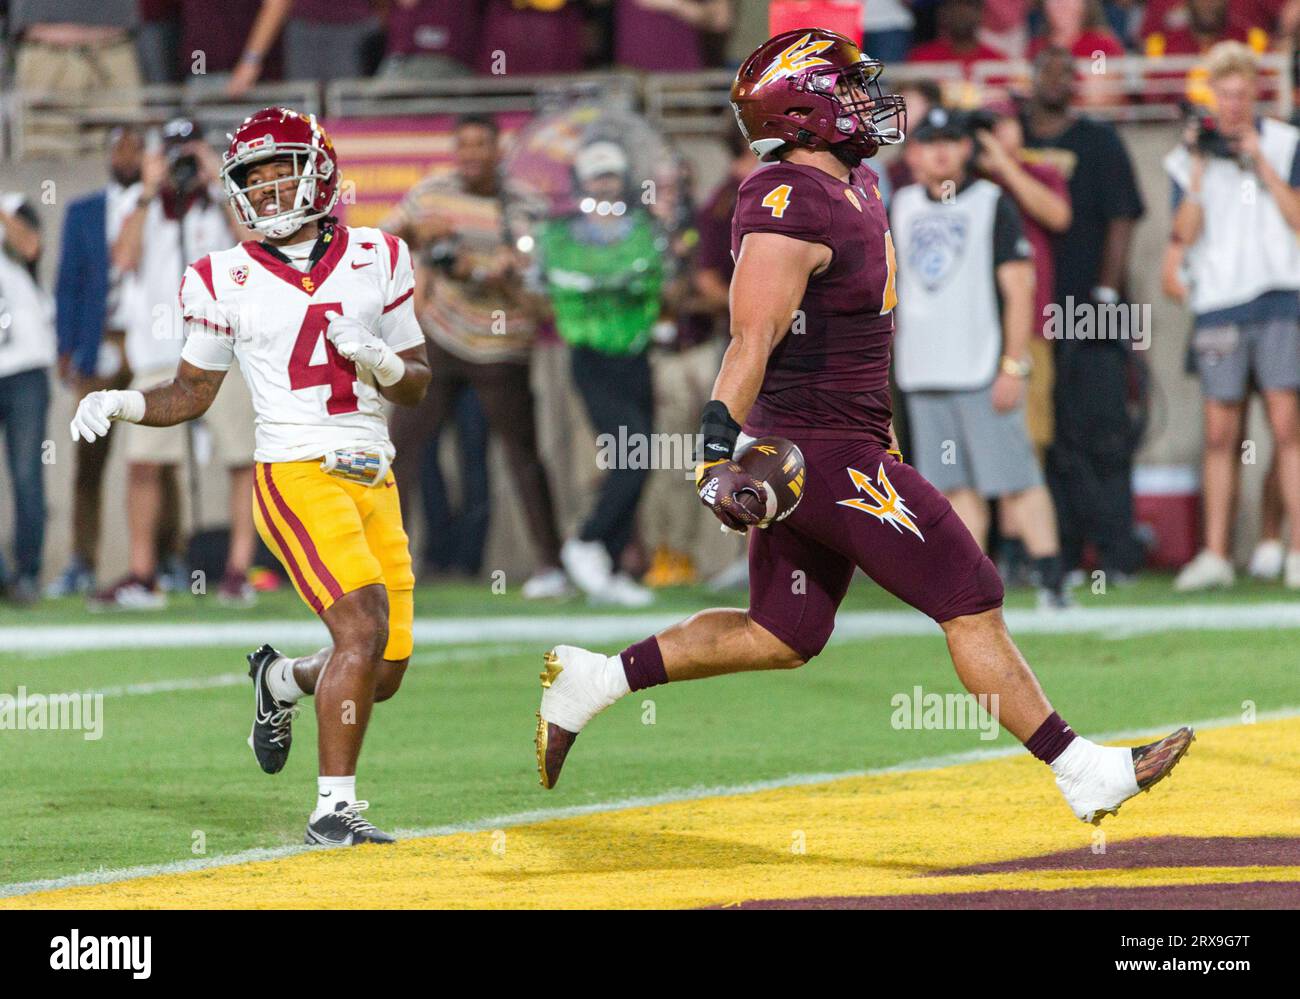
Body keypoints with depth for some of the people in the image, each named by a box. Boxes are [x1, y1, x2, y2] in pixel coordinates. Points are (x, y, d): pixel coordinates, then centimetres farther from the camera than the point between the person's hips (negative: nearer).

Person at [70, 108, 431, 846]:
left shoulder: (376, 261, 8)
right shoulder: (228, 282, 3)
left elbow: (418, 384, 12)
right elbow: (192, 394, 12)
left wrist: (378, 360, -9)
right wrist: (121, 404, -6)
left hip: (375, 481, 4)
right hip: (297, 476, -4)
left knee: (383, 673, 6)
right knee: (362, 627, -23)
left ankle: (281, 680, 39)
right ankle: (334, 807, -17)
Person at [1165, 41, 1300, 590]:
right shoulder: (1188, 155, 8)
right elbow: (1185, 234, -2)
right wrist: (1198, 170, -10)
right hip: (1217, 306, 1)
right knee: (1220, 432, 2)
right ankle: (1215, 554, 7)